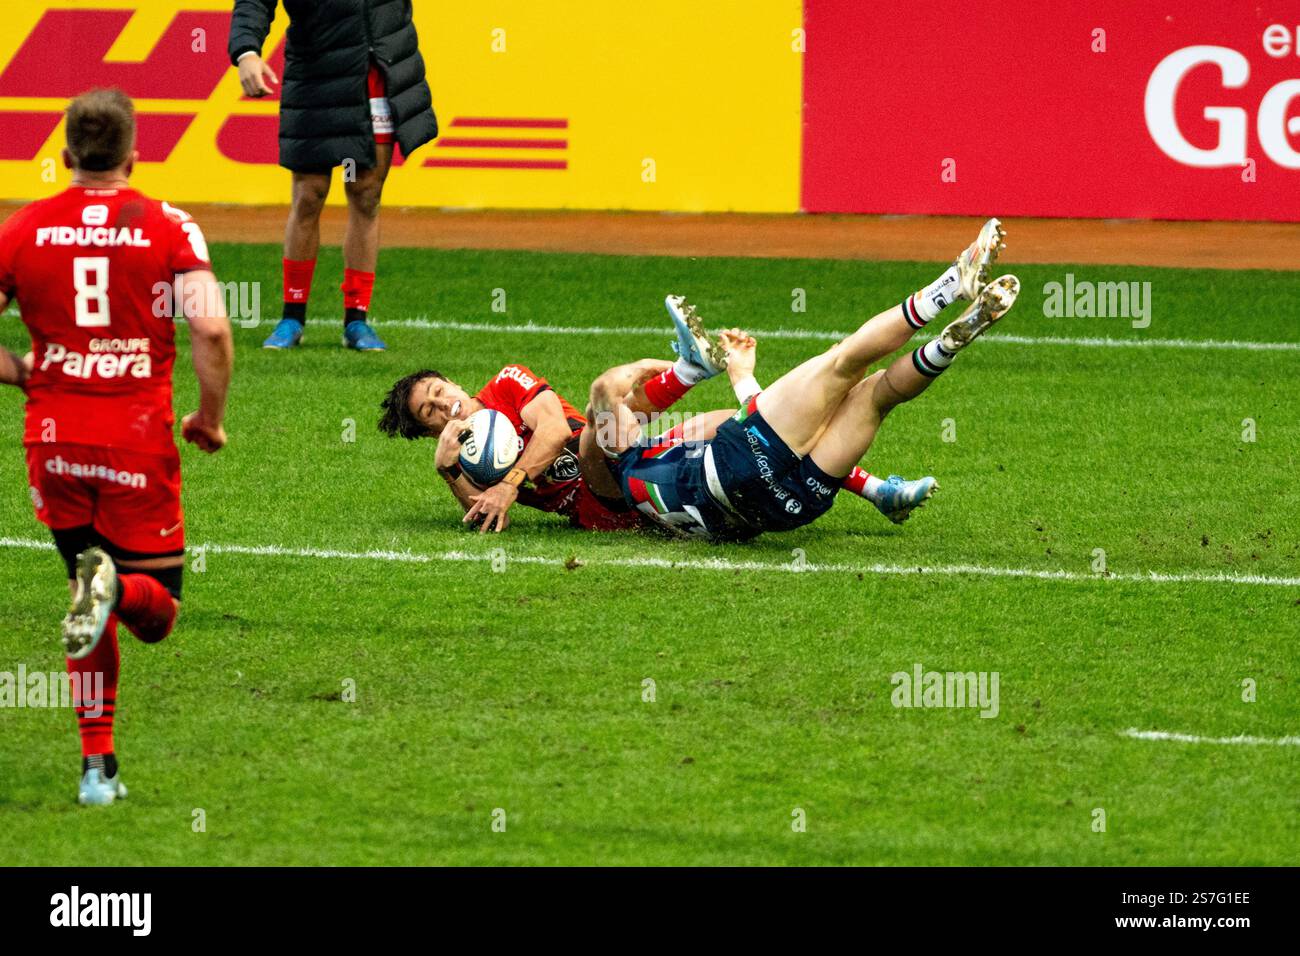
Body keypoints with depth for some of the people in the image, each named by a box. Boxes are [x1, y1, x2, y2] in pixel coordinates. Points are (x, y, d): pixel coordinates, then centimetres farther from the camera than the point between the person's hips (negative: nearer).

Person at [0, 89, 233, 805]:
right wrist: (210, 418, 1)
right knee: (155, 616, 9)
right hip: (139, 437, -2)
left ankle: (97, 766, 10)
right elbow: (211, 330, -14)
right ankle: (117, 586, -28)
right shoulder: (168, 228, -4)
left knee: (90, 598, 18)